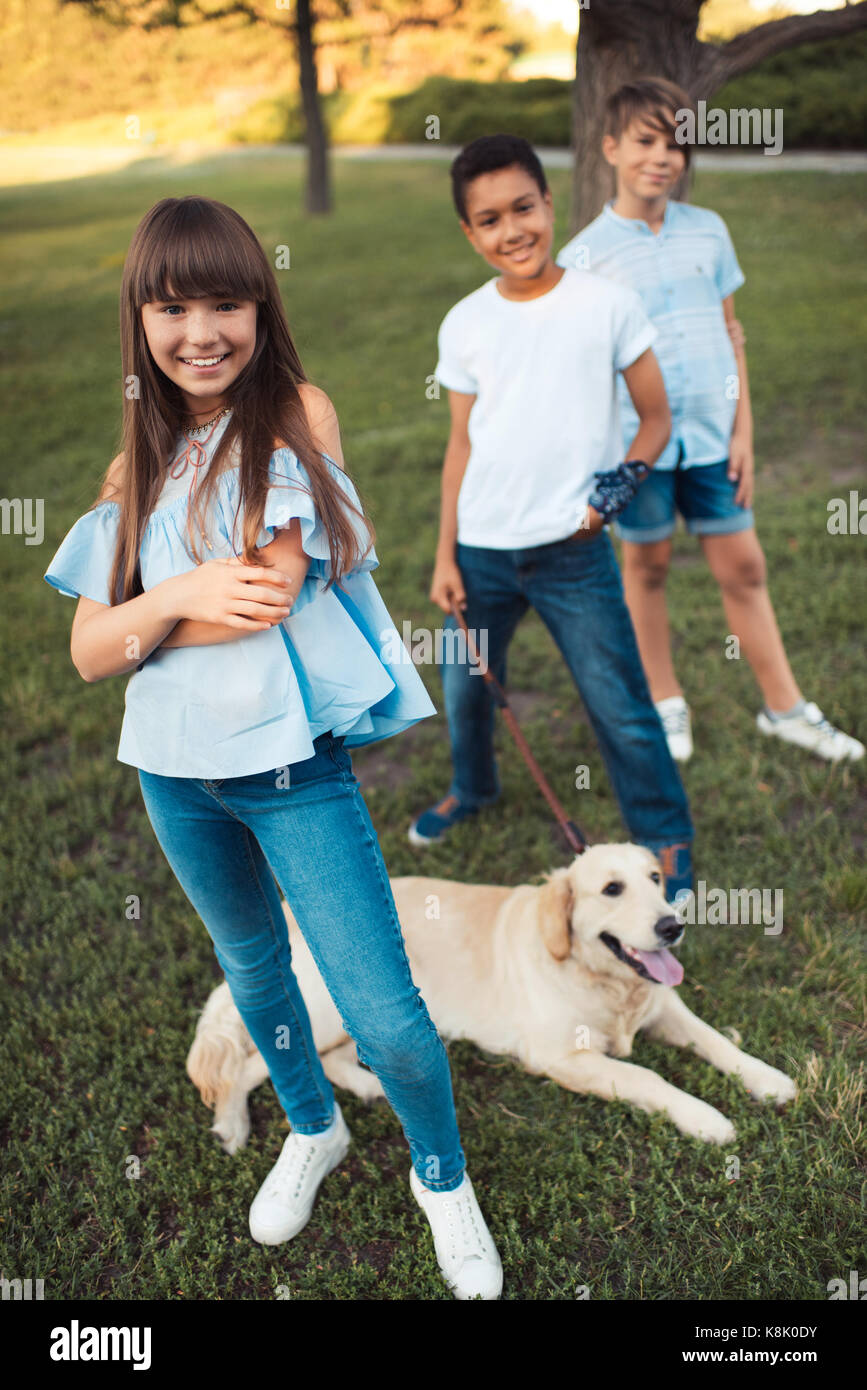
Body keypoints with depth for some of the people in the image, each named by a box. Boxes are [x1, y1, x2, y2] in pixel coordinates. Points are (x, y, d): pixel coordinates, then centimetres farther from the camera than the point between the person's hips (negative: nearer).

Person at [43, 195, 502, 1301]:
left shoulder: (299, 414, -7)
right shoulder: (140, 462, 5)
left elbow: (271, 590, -18)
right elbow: (88, 651, -1)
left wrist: (148, 607, -8)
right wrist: (182, 597, -18)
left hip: (291, 763, -5)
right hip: (174, 771, 5)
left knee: (385, 1017, -4)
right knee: (250, 961, 24)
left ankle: (443, 1178, 27)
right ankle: (311, 1131, 51)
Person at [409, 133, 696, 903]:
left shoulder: (607, 303, -5)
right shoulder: (465, 325, 3)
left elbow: (656, 416, 2)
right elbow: (462, 444, 8)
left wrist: (621, 481, -15)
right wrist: (445, 555, 6)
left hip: (574, 550, -3)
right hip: (481, 549, 3)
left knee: (620, 704, 1)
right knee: (464, 687, 18)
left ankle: (667, 836, 21)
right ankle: (472, 788, 47)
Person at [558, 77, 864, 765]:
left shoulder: (709, 231, 6)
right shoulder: (582, 256, -4)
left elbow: (731, 333, 10)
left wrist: (743, 431, 4)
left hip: (711, 433, 3)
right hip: (635, 438, -3)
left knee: (743, 565, 8)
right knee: (648, 564, 10)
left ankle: (785, 706, 21)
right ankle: (665, 702, 28)